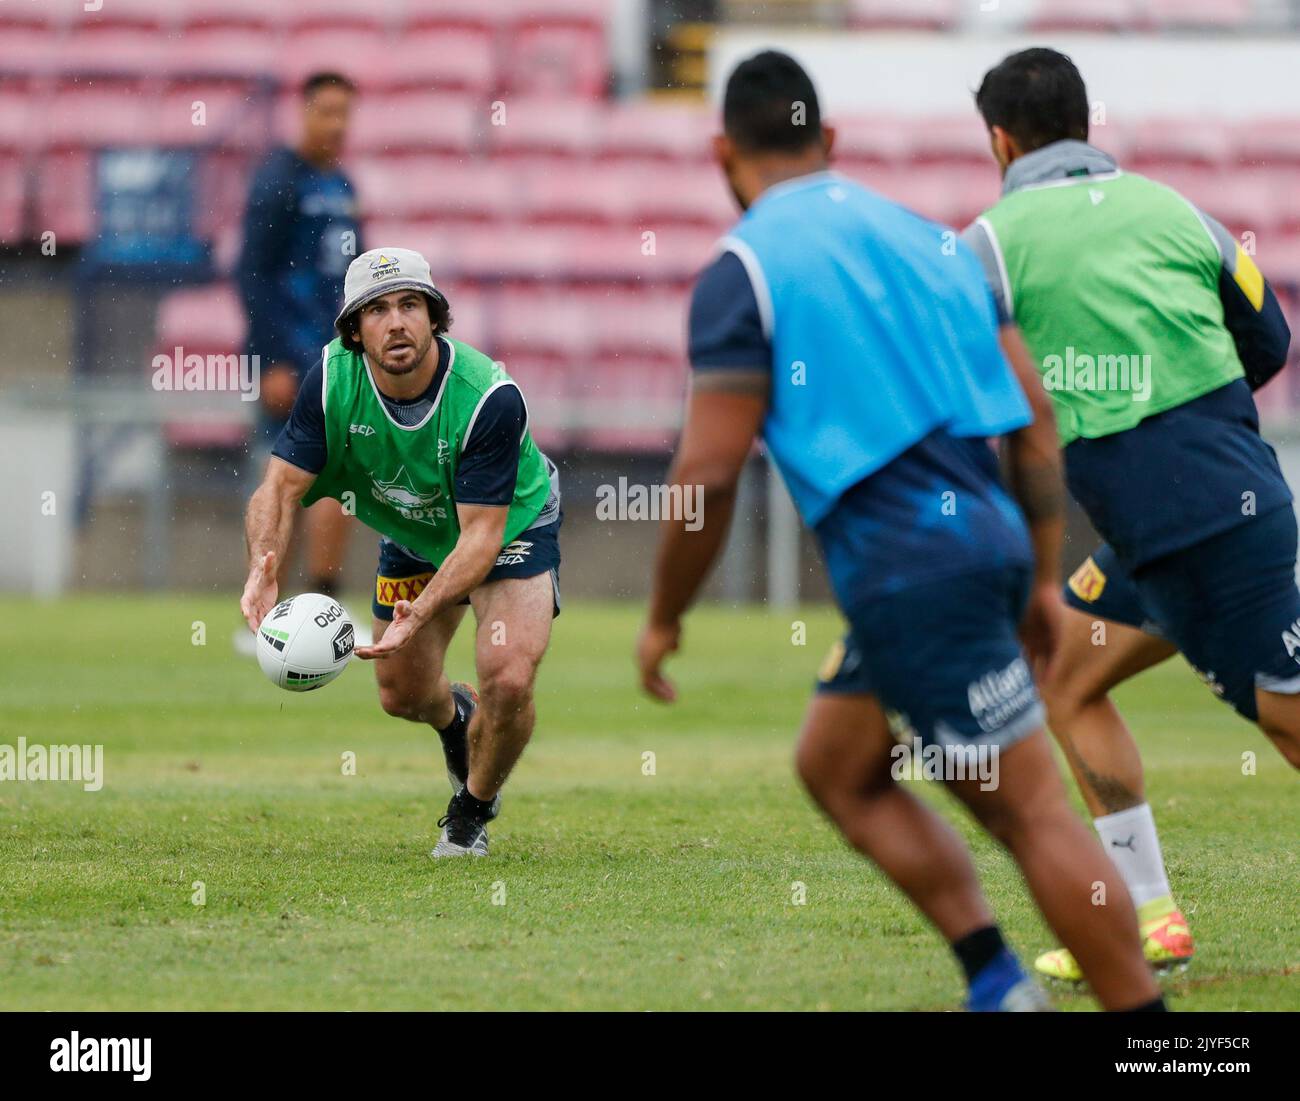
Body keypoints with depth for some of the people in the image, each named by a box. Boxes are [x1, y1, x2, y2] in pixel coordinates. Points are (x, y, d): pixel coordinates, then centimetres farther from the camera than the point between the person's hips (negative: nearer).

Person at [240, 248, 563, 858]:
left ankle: (474, 808, 9)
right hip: (411, 535, 4)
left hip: (511, 527, -4)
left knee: (507, 680, -23)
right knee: (402, 694, 13)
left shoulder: (490, 397, -37)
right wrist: (263, 568, -46)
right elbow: (281, 486, -25)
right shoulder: (332, 379, -27)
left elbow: (481, 532, -36)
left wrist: (420, 612, -51)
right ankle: (455, 716, 54)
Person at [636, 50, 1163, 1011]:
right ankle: (997, 980, 12)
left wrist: (664, 618, 2)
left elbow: (709, 475, -11)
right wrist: (1043, 577, 20)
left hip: (908, 566, -8)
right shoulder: (927, 238, 15)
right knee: (834, 764, 20)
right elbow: (1034, 415, 15)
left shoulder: (742, 272, -6)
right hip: (987, 532, 8)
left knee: (1033, 813, -7)